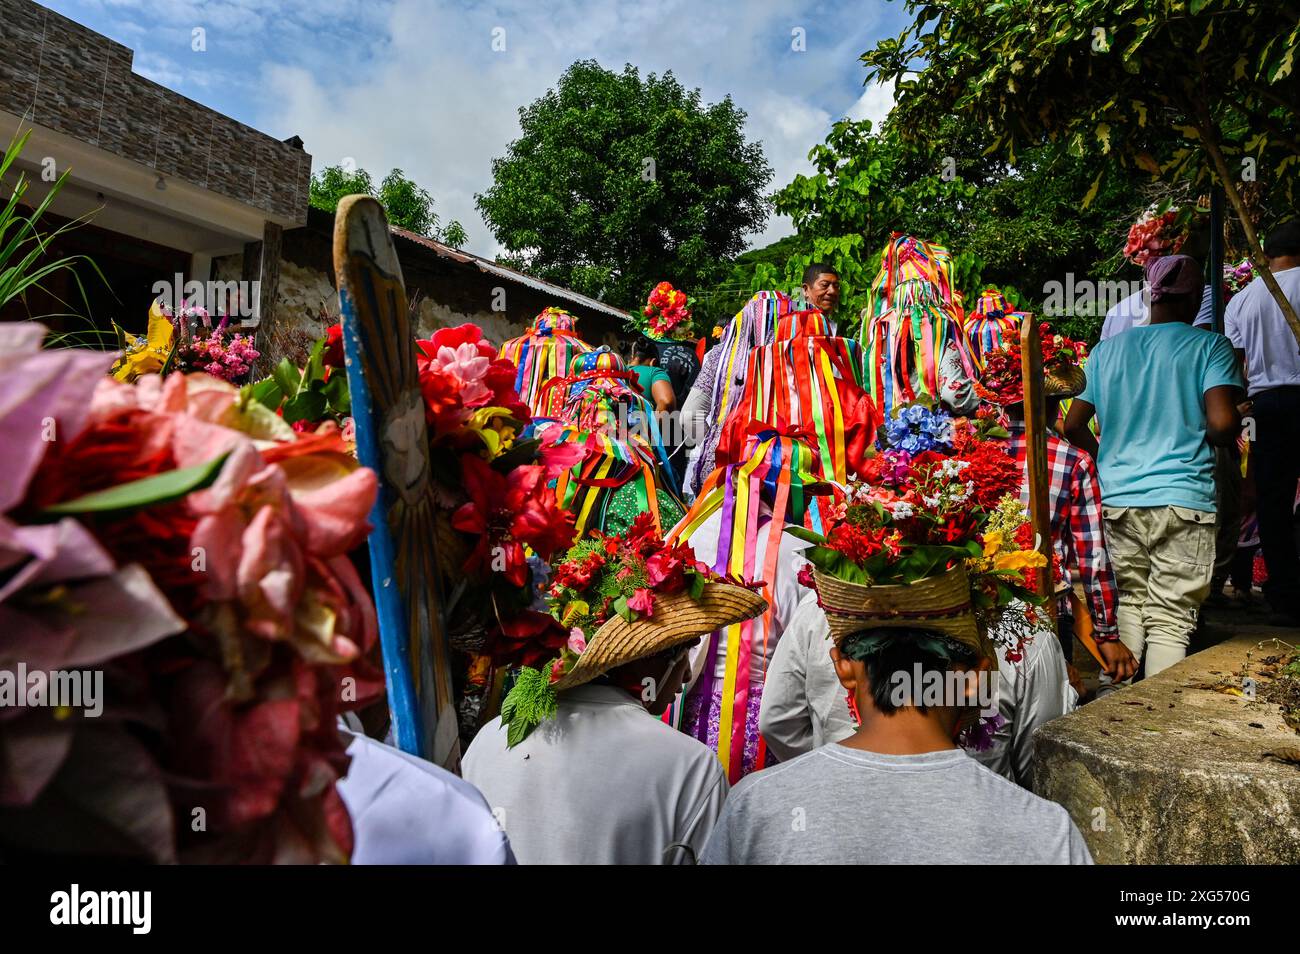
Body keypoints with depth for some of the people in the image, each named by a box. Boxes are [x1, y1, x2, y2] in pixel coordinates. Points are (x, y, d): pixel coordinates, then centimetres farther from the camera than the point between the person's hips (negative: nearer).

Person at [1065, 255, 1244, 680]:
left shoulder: (1107, 349, 9)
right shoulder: (1209, 346, -2)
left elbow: (1074, 426, 8)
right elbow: (1222, 424, -14)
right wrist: (1203, 440, 8)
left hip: (1118, 498, 4)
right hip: (1184, 501, -3)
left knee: (1128, 602, 16)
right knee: (1170, 619, 3)